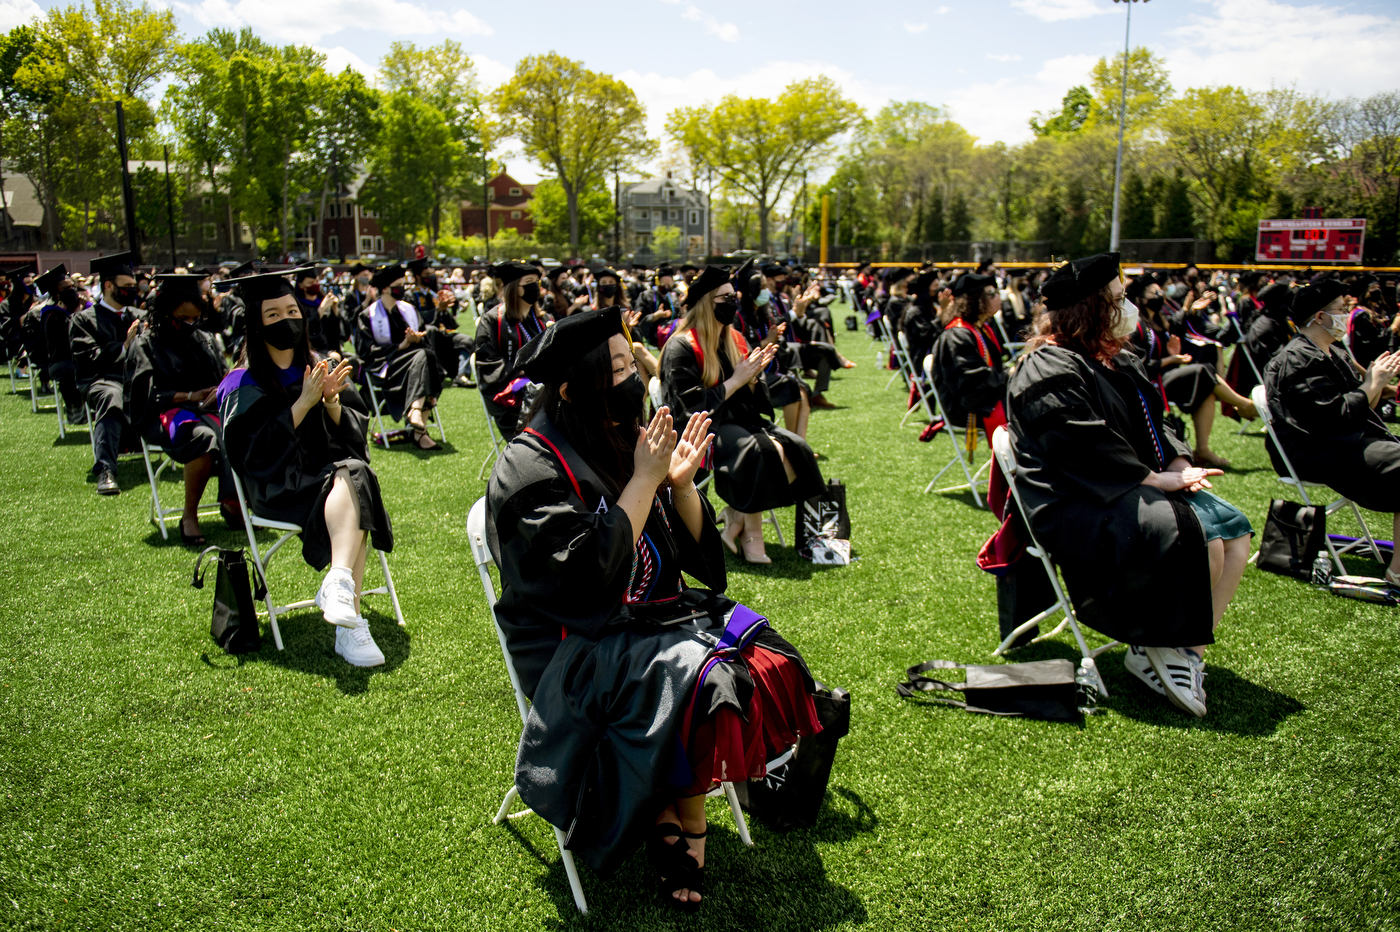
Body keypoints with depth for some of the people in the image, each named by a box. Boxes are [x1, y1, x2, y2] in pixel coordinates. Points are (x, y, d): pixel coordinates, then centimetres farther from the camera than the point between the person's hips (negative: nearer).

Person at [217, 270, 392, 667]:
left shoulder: (318, 368, 15)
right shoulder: (244, 384, 2)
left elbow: (357, 430, 10)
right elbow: (254, 450, -10)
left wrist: (332, 402, -10)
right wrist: (305, 402, -14)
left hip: (332, 470, 4)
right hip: (278, 488, -4)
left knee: (355, 473, -31)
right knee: (352, 477, -31)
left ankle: (339, 585, -41)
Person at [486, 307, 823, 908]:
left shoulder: (627, 441, 6)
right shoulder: (532, 467, -13)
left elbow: (698, 553, 8)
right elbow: (594, 577, -23)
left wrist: (681, 483, -9)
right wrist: (644, 481, -20)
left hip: (652, 617, 7)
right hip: (577, 646, -7)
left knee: (764, 659, -14)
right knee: (698, 680, -26)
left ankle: (669, 812, -1)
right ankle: (686, 823, 1)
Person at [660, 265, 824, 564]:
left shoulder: (733, 340, 14)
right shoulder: (681, 347, -9)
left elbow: (751, 398, 16)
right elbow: (692, 407, -17)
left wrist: (754, 373, -6)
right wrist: (735, 381, -16)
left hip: (738, 420, 8)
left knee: (793, 449, -17)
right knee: (759, 452, -32)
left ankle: (736, 519, -11)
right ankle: (750, 533, -15)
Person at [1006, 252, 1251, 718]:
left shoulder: (1116, 363, 17)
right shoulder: (1048, 374, -13)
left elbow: (1153, 422, 19)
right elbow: (1088, 450, -21)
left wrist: (1180, 464, -1)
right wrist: (1158, 479, -18)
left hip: (1135, 488, 10)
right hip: (1076, 506, -10)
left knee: (1234, 529, -6)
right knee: (1197, 537, -24)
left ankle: (1190, 651, -5)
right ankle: (1157, 650, -6)